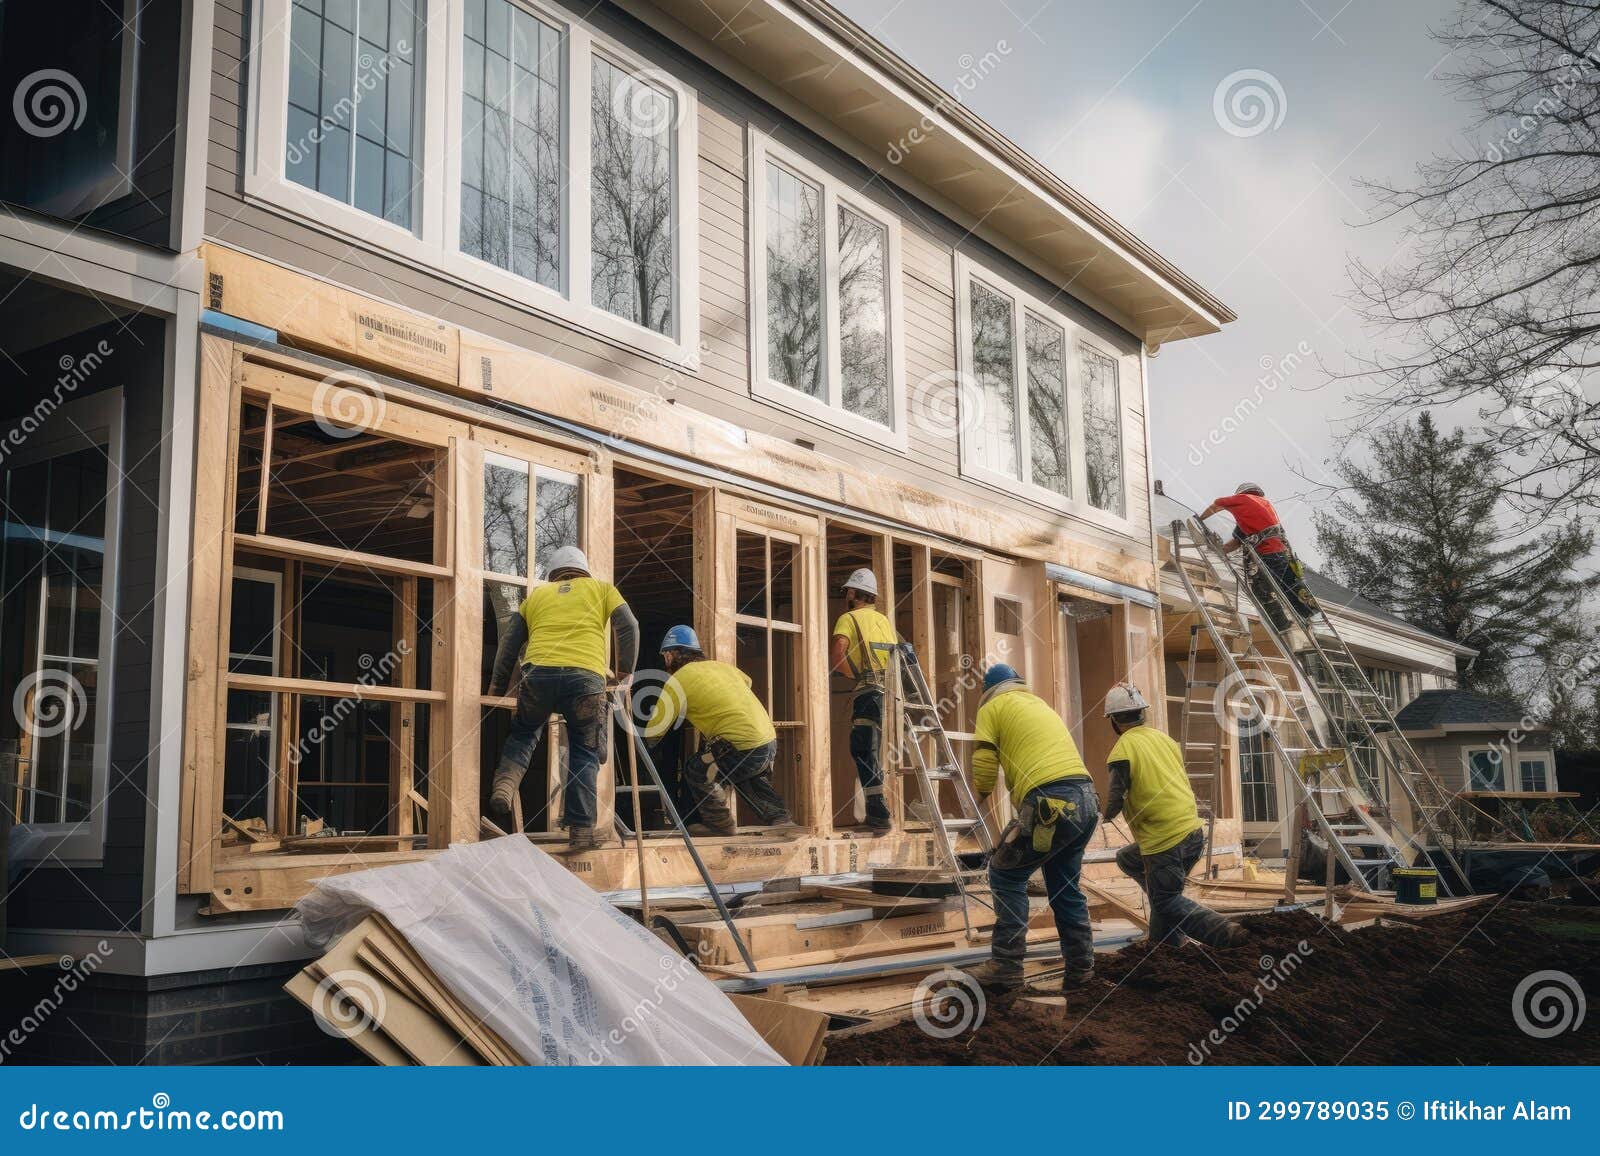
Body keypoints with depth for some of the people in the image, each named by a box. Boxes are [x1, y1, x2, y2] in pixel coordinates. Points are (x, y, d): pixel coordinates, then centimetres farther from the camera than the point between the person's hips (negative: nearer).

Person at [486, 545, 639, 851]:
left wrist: (497, 688, 25)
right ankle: (581, 829, 4)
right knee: (584, 753, 7)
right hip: (585, 678, -2)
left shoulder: (537, 594, 27)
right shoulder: (602, 589, 24)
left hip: (538, 674, 2)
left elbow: (509, 642, 21)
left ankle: (505, 784, 3)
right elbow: (628, 627, 11)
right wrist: (625, 673, 19)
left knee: (524, 733, 26)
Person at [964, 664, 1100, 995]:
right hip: (1086, 798, 7)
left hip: (1051, 802, -7)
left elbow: (984, 772, 3)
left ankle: (1006, 968, 1)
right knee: (1064, 886, 19)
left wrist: (980, 791, 24)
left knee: (1006, 874, 6)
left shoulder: (994, 707, 11)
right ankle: (1081, 969, 20)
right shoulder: (1040, 704, 31)